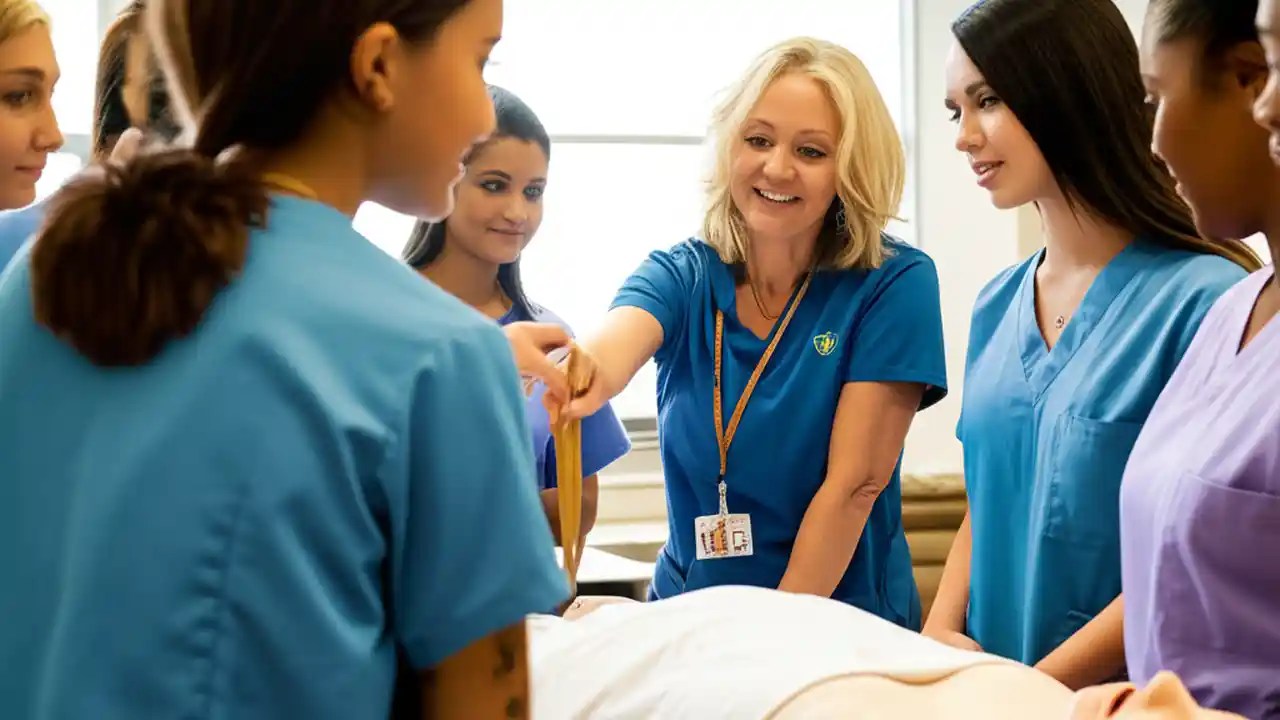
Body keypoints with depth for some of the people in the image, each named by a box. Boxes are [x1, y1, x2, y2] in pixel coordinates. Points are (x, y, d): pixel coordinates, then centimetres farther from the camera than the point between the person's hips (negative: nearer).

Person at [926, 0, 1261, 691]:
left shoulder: (1203, 298, -16)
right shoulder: (995, 306, 5)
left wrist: (1034, 688, -19)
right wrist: (941, 633, -5)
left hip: (1124, 695, -6)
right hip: (992, 686, 6)